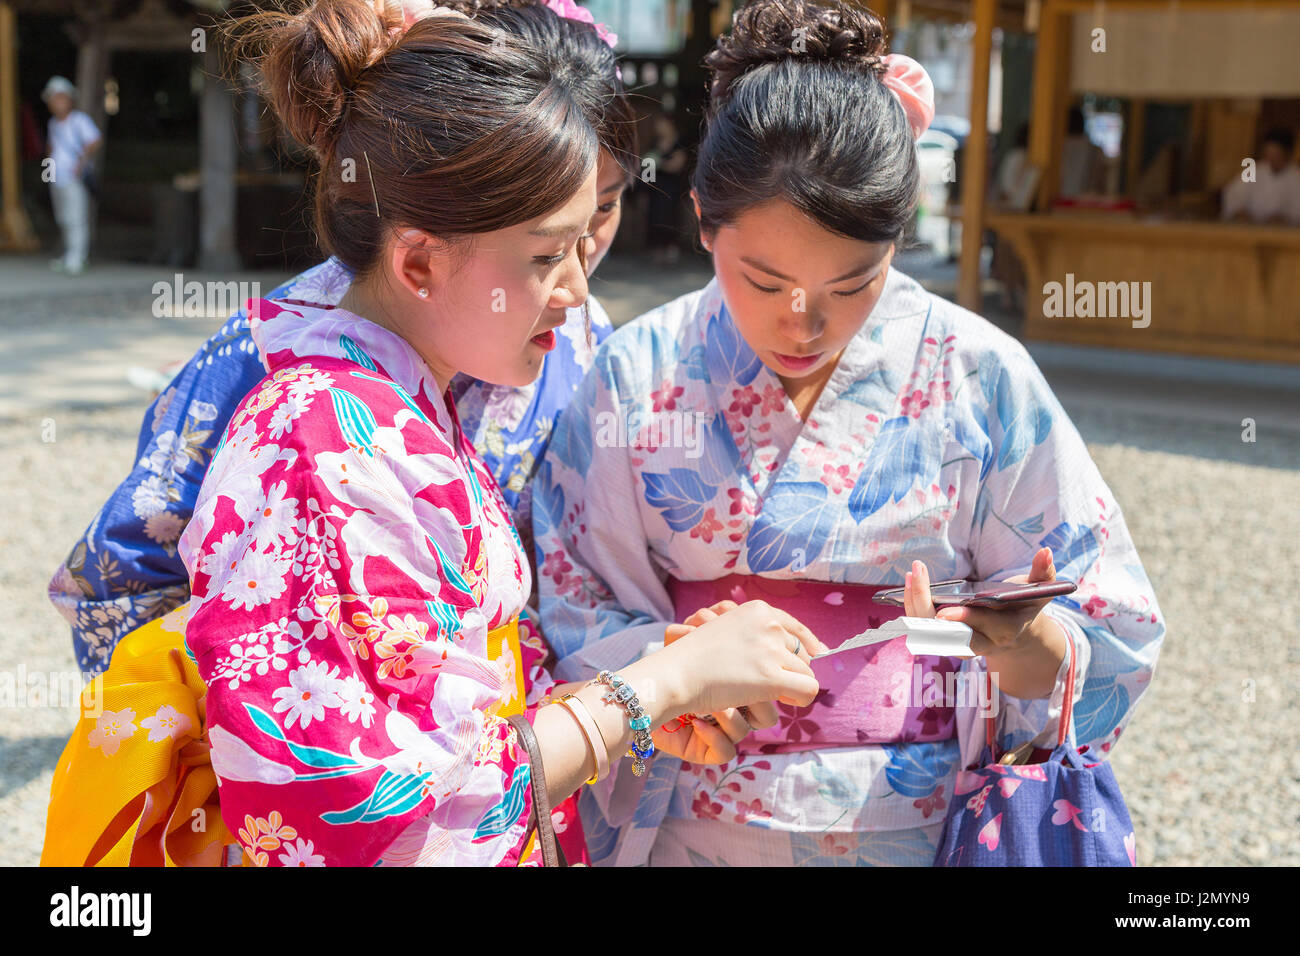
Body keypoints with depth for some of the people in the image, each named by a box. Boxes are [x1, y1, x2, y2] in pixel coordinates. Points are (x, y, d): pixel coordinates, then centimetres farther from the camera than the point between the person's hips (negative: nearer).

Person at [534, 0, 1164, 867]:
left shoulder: (982, 380, -9)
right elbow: (575, 614, -6)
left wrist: (1022, 646, -28)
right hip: (689, 826, 1)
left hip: (919, 828, 0)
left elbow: (1110, 656, -6)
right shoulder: (640, 374, -7)